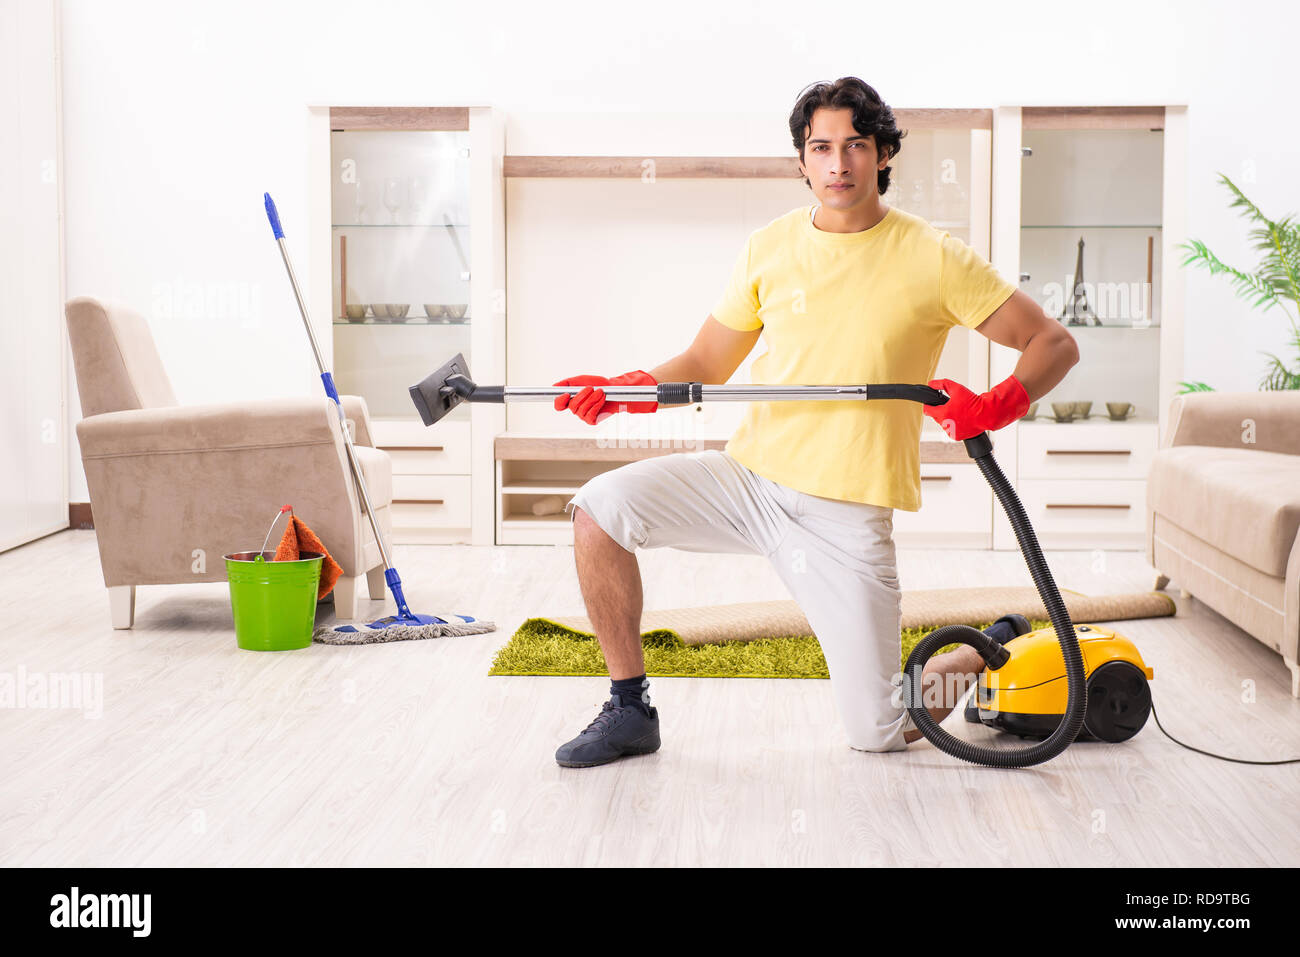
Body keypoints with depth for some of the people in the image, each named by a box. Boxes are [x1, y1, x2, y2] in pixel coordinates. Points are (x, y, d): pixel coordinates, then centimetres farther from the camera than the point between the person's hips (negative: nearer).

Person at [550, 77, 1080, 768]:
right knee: (601, 507, -19)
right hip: (746, 476, 4)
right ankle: (630, 711, -1)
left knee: (877, 733, -3)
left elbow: (1055, 344, -2)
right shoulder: (768, 249, 4)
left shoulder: (933, 258, -5)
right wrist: (623, 390, -7)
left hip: (848, 515, -3)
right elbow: (707, 363, 12)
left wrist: (998, 405, -23)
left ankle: (987, 656, 31)